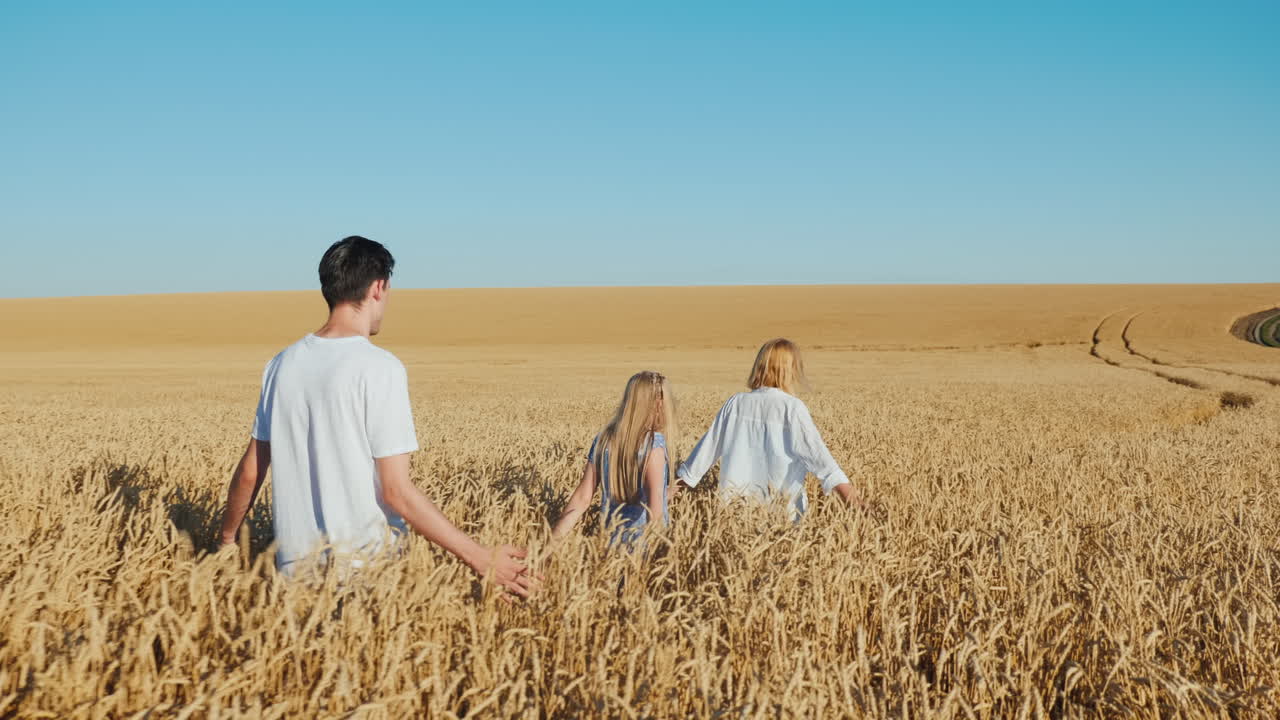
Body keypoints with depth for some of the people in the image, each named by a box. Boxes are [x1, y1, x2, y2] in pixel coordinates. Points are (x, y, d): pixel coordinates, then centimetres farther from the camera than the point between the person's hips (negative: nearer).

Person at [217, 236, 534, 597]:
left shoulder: (283, 364, 5)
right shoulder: (379, 368, -13)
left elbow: (249, 472, 10)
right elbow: (397, 492, -16)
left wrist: (227, 537, 27)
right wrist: (480, 557, -12)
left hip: (294, 563, 6)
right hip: (363, 565, -6)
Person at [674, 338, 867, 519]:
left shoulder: (736, 403, 6)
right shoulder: (791, 406, -5)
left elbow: (709, 445, 13)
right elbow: (812, 447, -16)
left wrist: (685, 477, 24)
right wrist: (842, 484, -22)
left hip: (736, 499, 4)